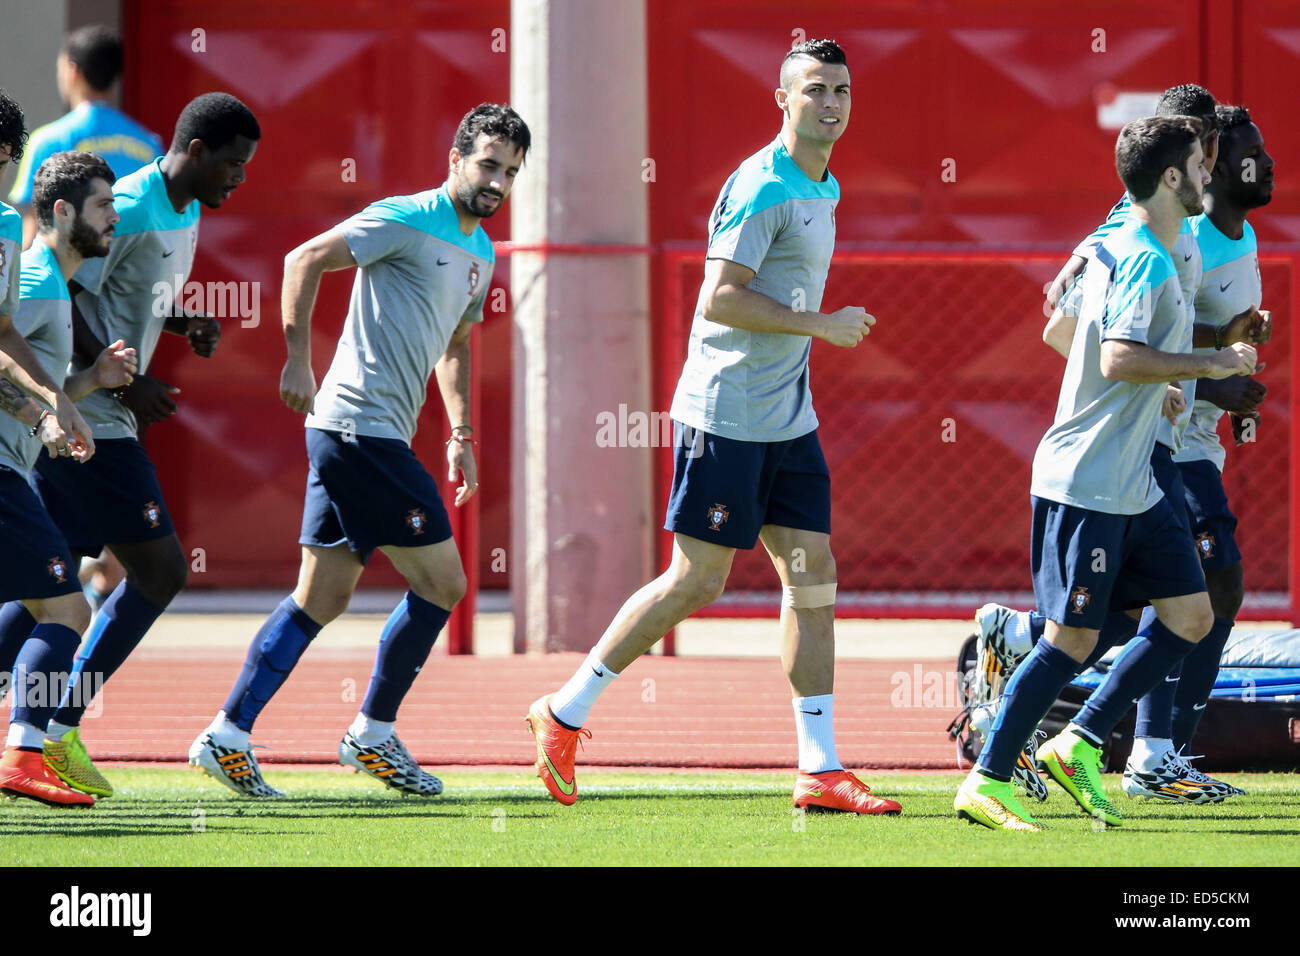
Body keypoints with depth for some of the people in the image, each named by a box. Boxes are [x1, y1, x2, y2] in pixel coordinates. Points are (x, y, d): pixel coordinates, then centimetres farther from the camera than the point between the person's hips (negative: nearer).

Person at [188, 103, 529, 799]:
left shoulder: (480, 252, 17)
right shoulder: (406, 220, -10)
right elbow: (304, 260, -14)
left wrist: (460, 436, 22)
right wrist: (299, 360, -19)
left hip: (382, 438, 9)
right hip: (360, 423, -9)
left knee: (324, 595, 8)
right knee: (441, 582, -7)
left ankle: (228, 734, 7)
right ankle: (373, 733, 5)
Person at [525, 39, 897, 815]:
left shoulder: (823, 191, 15)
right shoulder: (762, 187, -14)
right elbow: (720, 297, -21)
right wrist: (821, 325, -19)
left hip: (788, 422, 9)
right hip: (727, 416, -9)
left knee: (814, 576, 3)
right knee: (698, 580, -6)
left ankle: (821, 769, 3)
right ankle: (565, 713, 6)